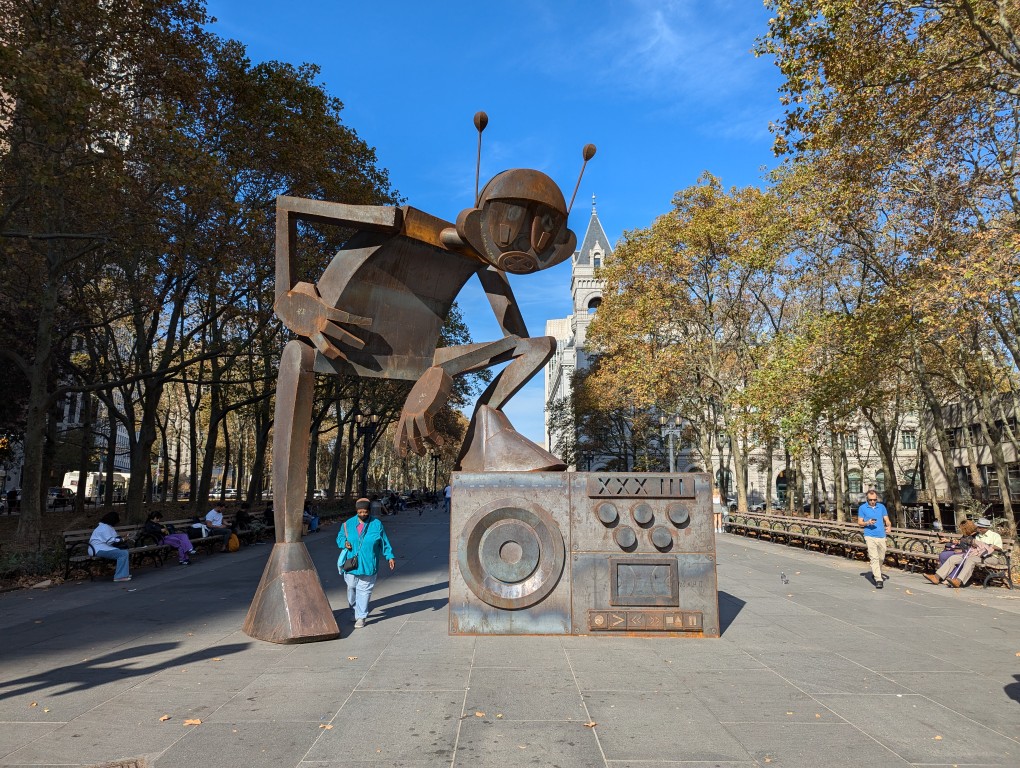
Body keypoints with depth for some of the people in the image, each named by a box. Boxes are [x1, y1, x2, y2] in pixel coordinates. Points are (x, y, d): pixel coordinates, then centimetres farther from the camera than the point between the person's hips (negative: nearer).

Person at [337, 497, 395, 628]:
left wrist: (389, 556, 0)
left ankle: (361, 617, 8)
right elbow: (339, 538, 12)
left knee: (364, 590, -1)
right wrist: (344, 543, -10)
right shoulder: (348, 524, 2)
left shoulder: (377, 524, -2)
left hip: (368, 565, -2)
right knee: (351, 588, 11)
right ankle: (356, 609, 35)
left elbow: (384, 542, 4)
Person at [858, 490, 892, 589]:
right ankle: (878, 579, -14)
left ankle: (876, 573, 38)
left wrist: (888, 525, -13)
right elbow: (859, 522, 3)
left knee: (881, 558, 15)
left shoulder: (882, 507, 10)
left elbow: (886, 520, 9)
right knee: (874, 558, -12)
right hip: (870, 536, -4)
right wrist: (867, 523, -17)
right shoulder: (862, 508, 1)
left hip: (881, 536, 4)